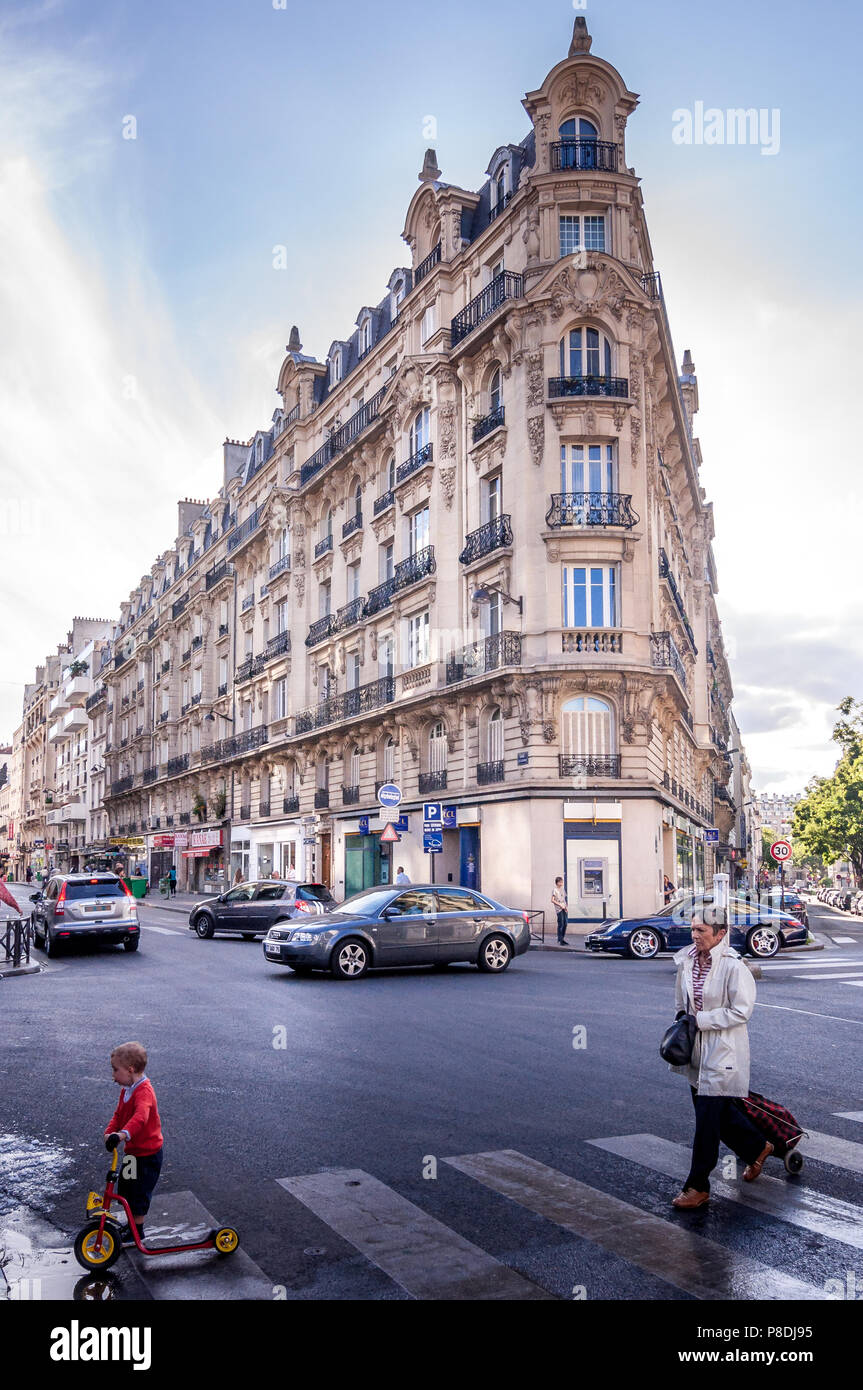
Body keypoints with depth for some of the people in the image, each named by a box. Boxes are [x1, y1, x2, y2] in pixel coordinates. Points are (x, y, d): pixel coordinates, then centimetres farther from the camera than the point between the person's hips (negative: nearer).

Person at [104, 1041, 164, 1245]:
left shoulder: (143, 1091, -28)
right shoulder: (127, 1089, 3)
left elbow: (140, 1116, -45)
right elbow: (119, 1114, 9)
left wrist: (125, 1133, -60)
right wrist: (110, 1131, -9)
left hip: (148, 1152, -9)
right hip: (133, 1149, 9)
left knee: (139, 1194, 4)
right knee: (125, 1188, 21)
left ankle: (137, 1231, 21)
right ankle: (132, 1222, 40)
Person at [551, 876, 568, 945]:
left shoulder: (562, 889, 18)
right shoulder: (554, 890, -3)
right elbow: (552, 900, -9)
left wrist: (566, 907, 7)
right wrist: (560, 905, -14)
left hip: (564, 908, 7)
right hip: (559, 909, -7)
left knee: (565, 923, 4)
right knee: (560, 924, -10)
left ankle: (563, 939, 14)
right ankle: (559, 940, -6)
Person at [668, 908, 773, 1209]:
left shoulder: (733, 966, -19)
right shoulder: (687, 960, 2)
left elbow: (741, 1011, -18)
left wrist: (700, 1020, -19)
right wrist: (682, 1018, 3)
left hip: (722, 1051, -7)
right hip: (697, 1048, 7)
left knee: (707, 1118, -4)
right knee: (720, 1112, 19)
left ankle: (697, 1186, 8)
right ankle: (757, 1148, 44)